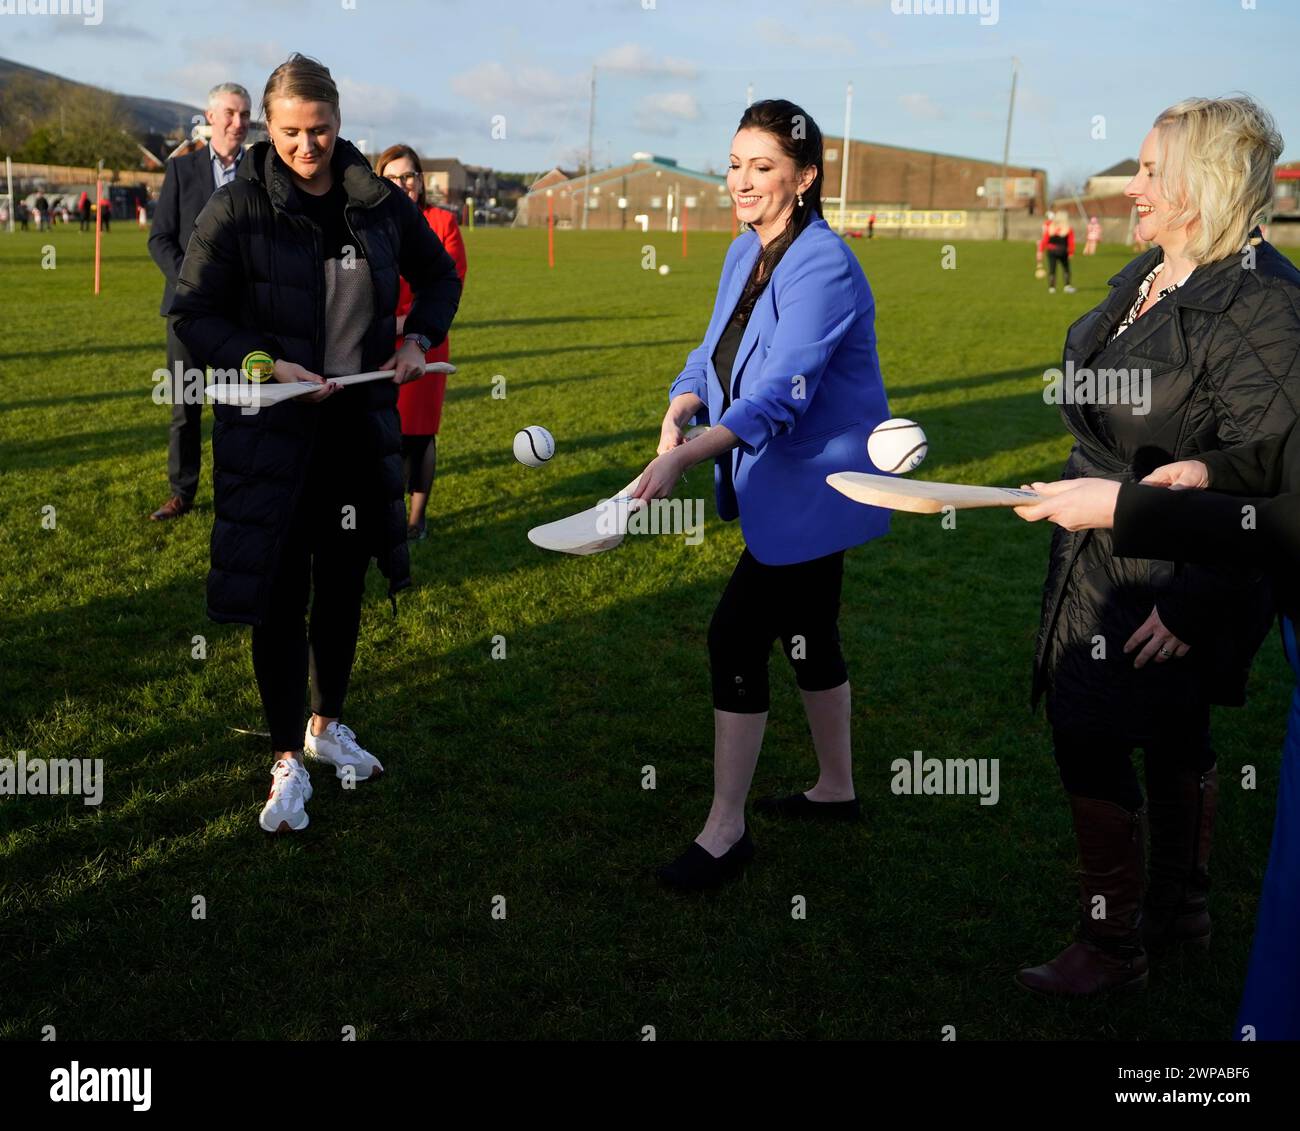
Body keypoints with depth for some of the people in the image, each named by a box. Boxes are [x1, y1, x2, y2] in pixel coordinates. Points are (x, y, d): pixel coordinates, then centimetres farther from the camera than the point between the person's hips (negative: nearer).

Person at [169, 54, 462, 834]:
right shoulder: (239, 208, -9)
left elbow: (439, 278, 16)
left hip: (361, 428, 4)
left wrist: (418, 340, -1)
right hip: (270, 434, -3)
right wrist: (265, 364, -20)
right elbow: (193, 312, -7)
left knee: (343, 586, 15)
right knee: (280, 597, 2)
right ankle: (288, 761, 17)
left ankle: (328, 726, 36)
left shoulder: (382, 204, 0)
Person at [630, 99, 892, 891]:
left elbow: (778, 395, -29)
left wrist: (685, 459, -38)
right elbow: (713, 354, 9)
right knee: (807, 633, 18)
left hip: (814, 483, -9)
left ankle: (726, 829, 3)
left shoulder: (823, 268, -21)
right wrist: (677, 414, -12)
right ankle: (837, 788, 35)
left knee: (737, 635, -9)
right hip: (787, 483, 9)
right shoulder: (745, 253, 6)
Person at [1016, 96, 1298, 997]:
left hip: (1171, 578, -8)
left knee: (1090, 739, -3)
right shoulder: (1151, 275, 6)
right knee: (1174, 738, 20)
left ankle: (1112, 944, 16)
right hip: (1106, 556, 9)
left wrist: (1193, 602, -24)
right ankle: (1180, 910, 38)